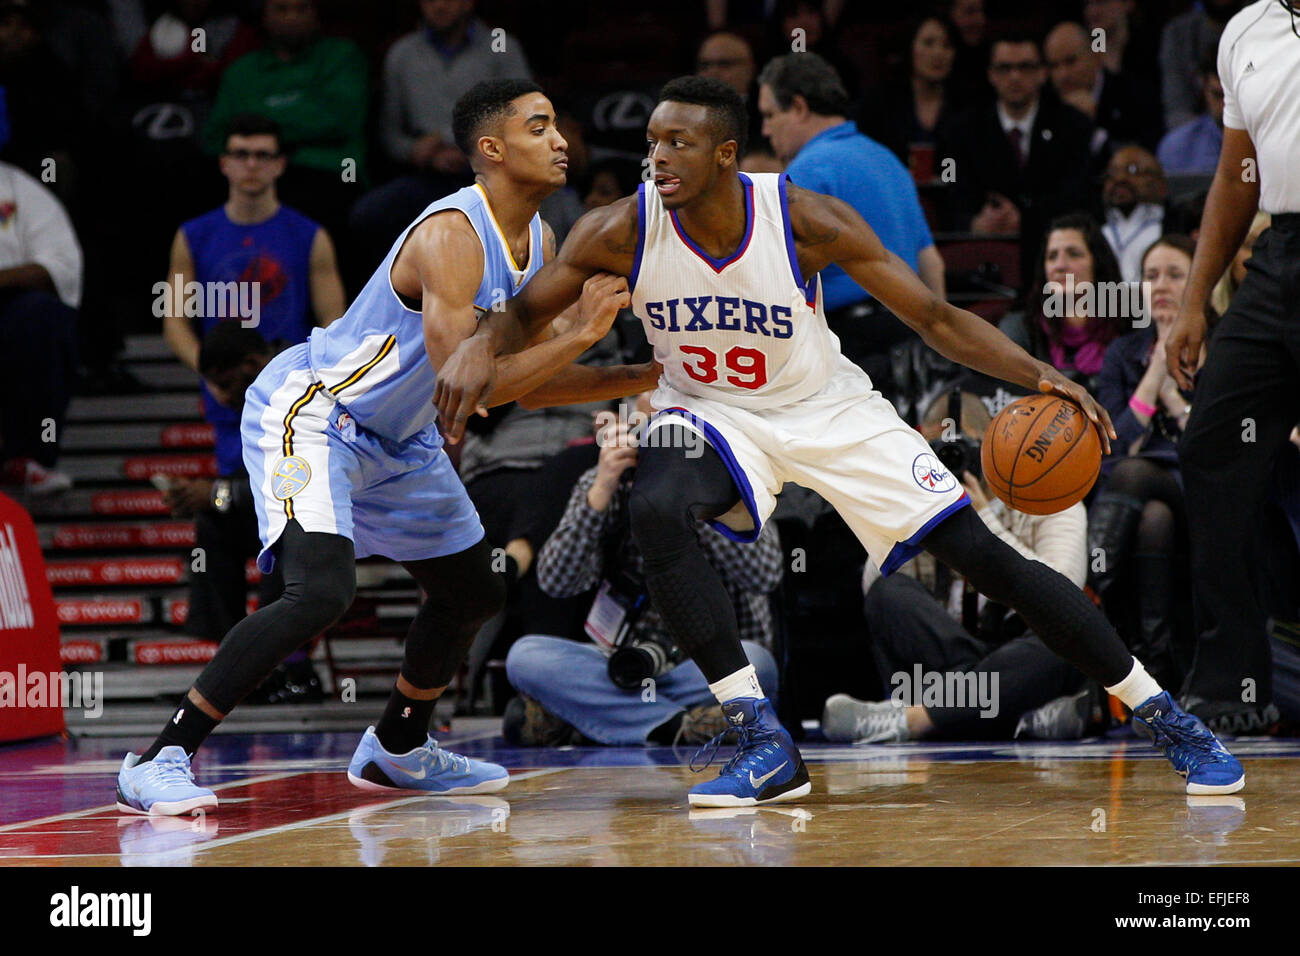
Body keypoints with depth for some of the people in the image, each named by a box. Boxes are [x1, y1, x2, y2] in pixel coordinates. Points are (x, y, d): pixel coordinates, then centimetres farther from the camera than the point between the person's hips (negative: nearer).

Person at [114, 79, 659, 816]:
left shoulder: (538, 243, 2)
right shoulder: (451, 236, -27)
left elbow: (528, 383, 11)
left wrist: (651, 378, 2)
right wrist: (583, 334, -32)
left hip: (393, 436, 10)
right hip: (308, 410, -10)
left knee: (475, 590, 17)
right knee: (322, 590, -28)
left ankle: (398, 751, 39)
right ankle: (159, 761, -23)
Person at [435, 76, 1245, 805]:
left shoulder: (806, 219, -24)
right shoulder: (623, 231, -20)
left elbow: (934, 317, -17)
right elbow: (528, 311, -6)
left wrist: (1037, 375, -31)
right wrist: (483, 344, -31)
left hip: (829, 408, -1)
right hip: (712, 414, 1)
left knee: (982, 554, -7)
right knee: (656, 511, -32)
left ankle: (1160, 715, 7)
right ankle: (766, 749, -26)